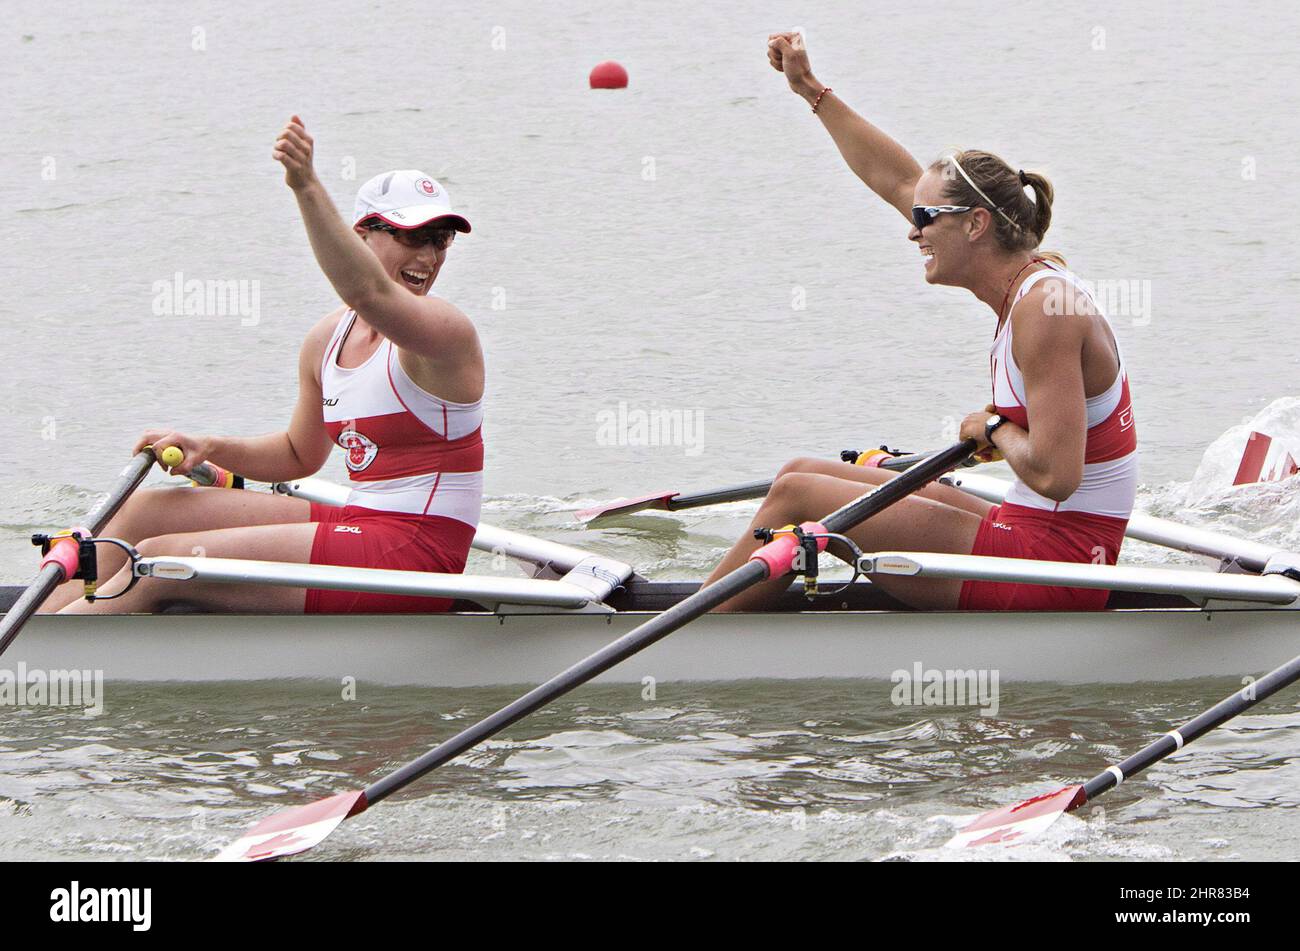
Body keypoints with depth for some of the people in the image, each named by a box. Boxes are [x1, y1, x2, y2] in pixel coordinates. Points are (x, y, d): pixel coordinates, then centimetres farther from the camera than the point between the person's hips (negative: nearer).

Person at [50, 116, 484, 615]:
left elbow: (368, 293, -36)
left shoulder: (446, 331, -12)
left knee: (161, 562, -15)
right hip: (358, 521, 8)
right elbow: (300, 455, 27)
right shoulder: (327, 339, 13)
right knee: (146, 510, 6)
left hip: (413, 553, -8)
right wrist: (212, 449, 8)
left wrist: (308, 188, -47)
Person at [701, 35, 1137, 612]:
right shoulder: (1028, 281, 10)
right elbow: (899, 183, 22)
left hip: (1052, 571, -10)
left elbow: (1053, 473, -27)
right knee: (804, 475, 14)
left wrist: (994, 429, -7)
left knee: (797, 497, -6)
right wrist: (812, 90, 29)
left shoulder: (1045, 305, -19)